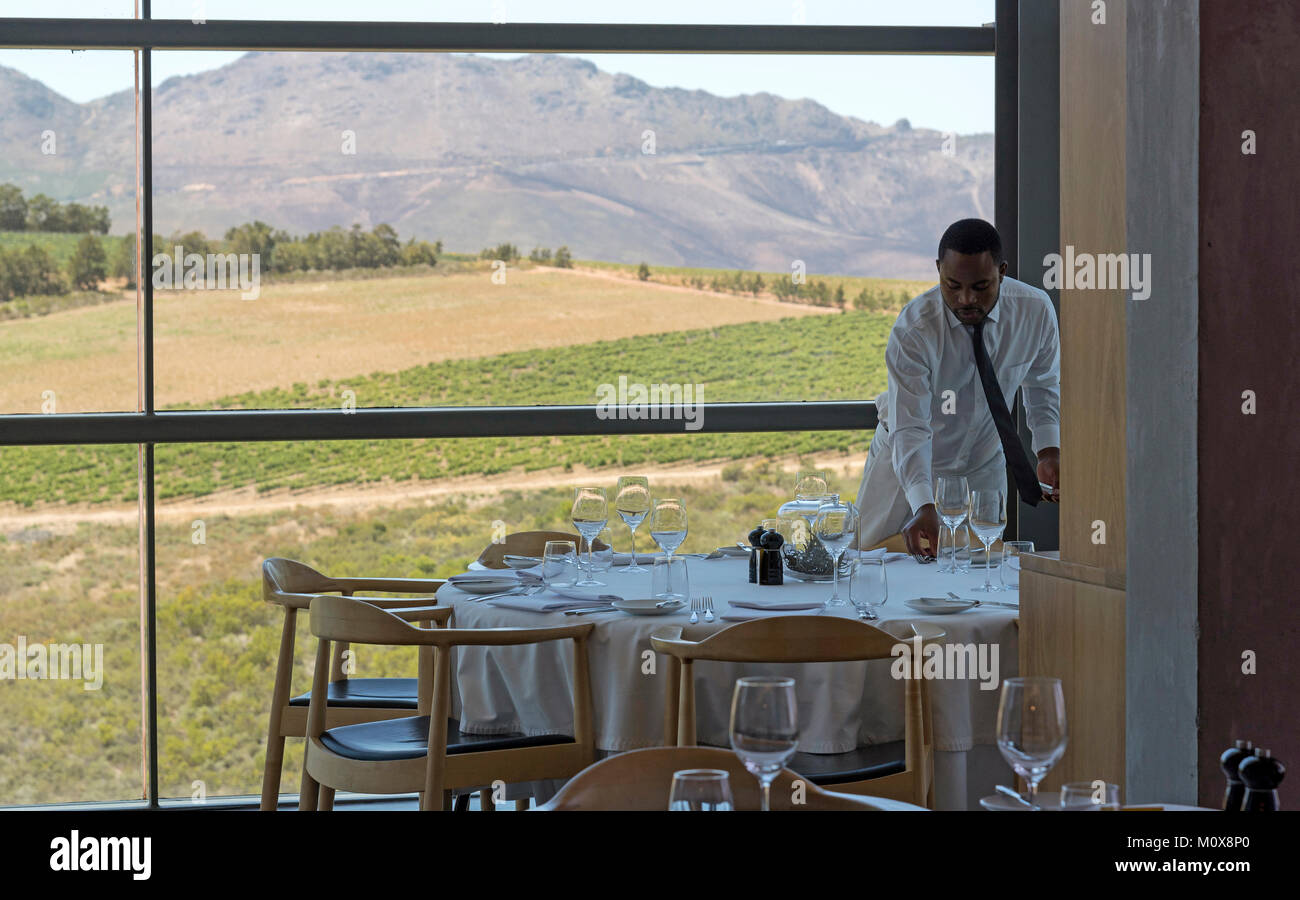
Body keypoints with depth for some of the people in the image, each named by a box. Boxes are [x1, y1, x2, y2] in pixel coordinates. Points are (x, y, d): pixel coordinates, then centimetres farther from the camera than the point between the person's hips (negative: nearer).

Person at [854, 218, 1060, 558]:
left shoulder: (1035, 310, -18)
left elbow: (1043, 386, 0)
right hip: (909, 465, -2)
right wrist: (924, 508, -47)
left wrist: (1049, 452, -15)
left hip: (984, 467, 3)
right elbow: (909, 430, -34)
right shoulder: (912, 331, -31)